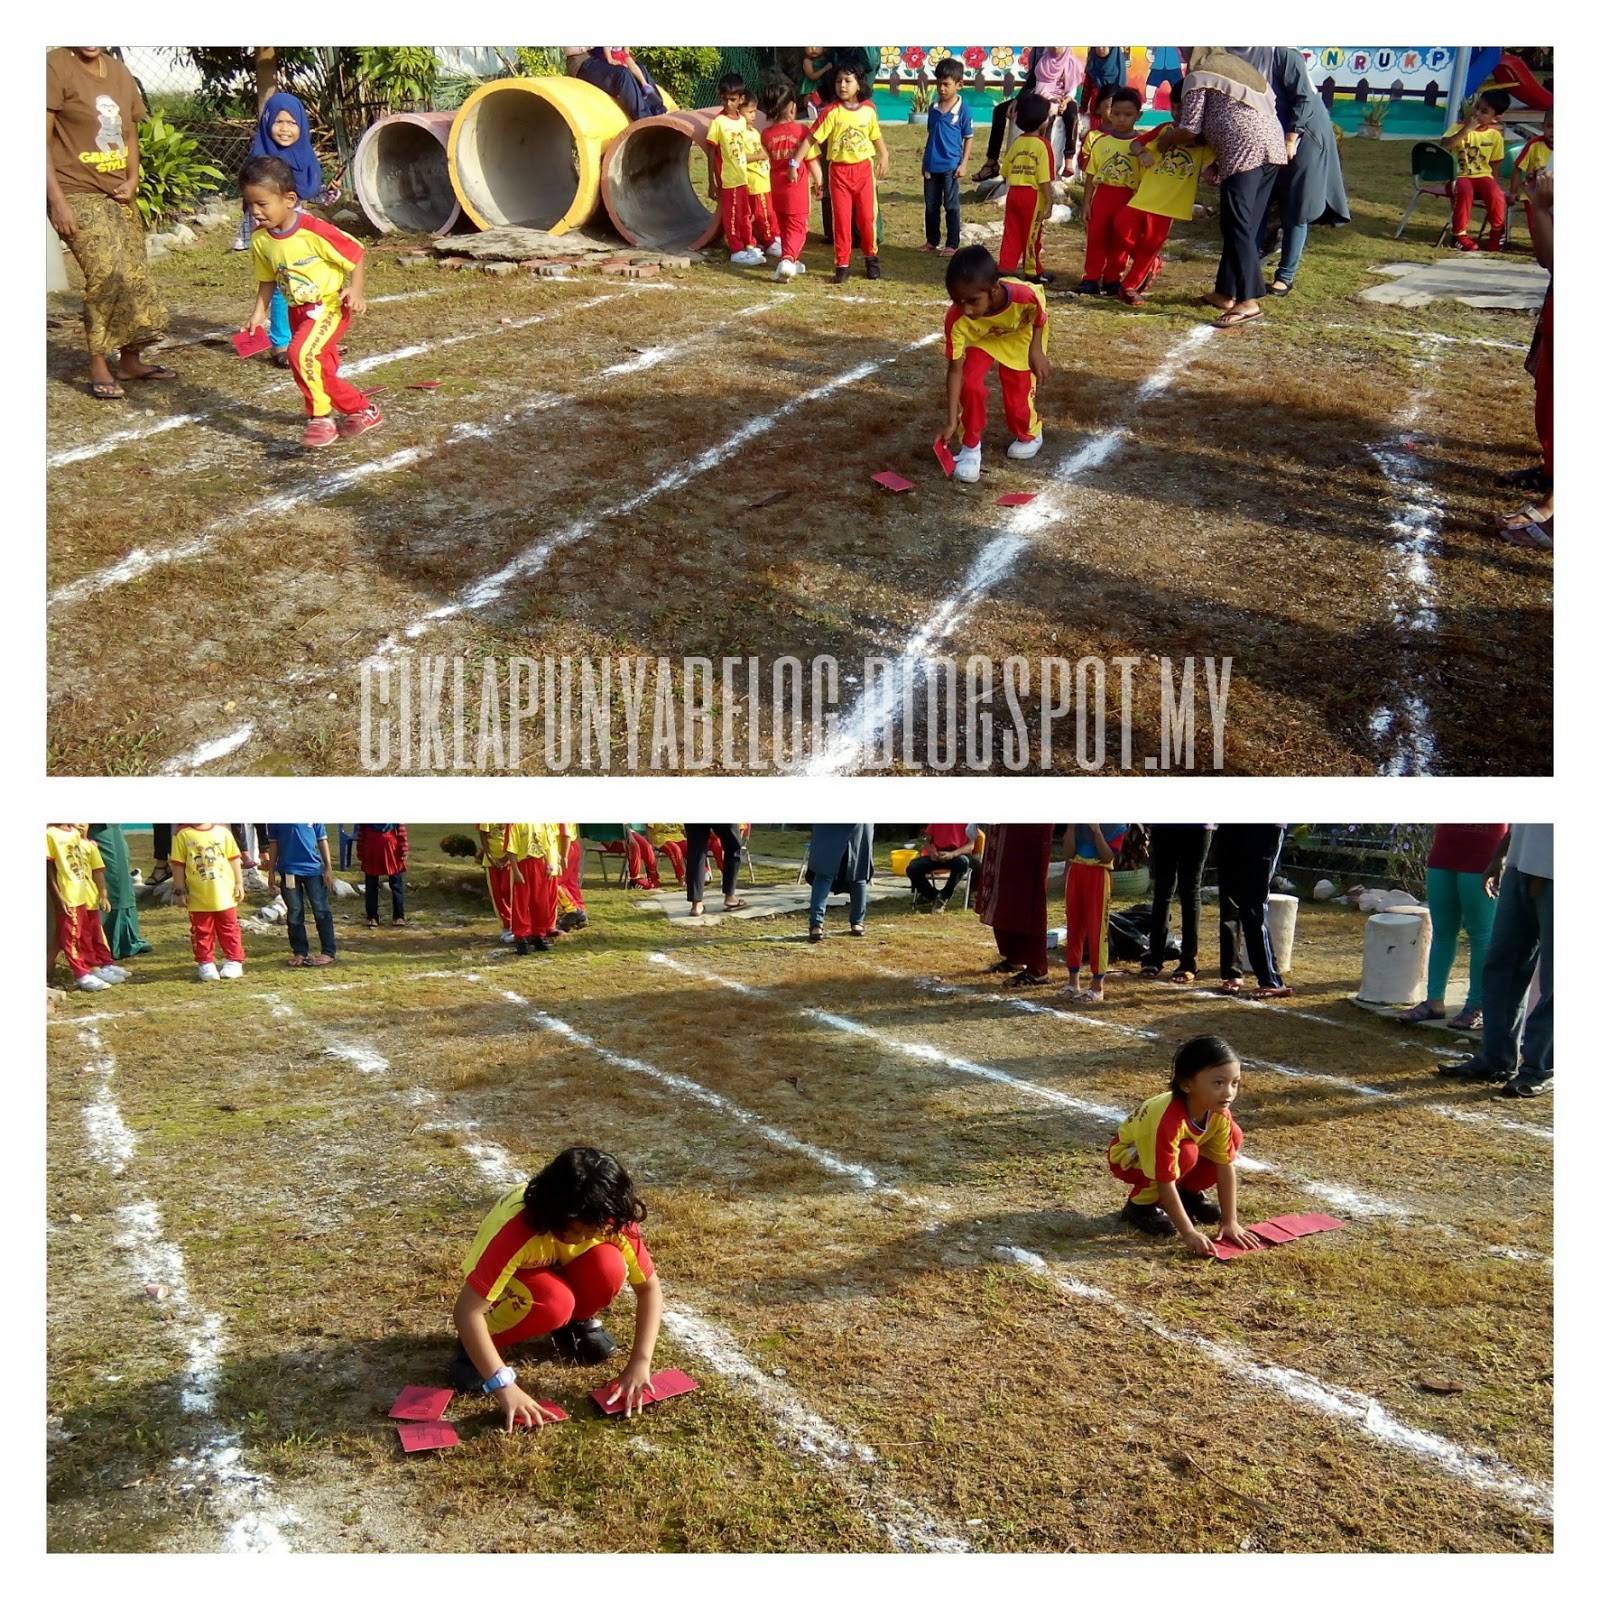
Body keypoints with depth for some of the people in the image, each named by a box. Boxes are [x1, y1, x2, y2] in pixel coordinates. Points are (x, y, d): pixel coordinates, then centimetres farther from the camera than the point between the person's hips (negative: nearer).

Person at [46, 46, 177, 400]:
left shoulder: (119, 72, 10)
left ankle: (131, 361, 24)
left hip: (117, 195, 7)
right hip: (77, 196, -7)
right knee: (107, 273, -17)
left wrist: (132, 180, 2)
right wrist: (57, 200, -18)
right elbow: (45, 139, -13)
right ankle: (99, 368, -7)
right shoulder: (56, 67, -10)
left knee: (135, 277, 9)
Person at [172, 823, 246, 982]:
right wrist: (180, 891, -4)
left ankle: (234, 961, 19)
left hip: (225, 894, 1)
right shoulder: (183, 835, -5)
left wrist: (239, 883, 3)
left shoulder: (223, 832, 1)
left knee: (229, 930, 10)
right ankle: (205, 964, 17)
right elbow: (178, 864, -3)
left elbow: (233, 859, 6)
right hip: (198, 897, -1)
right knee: (202, 932, 7)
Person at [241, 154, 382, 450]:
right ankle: (363, 410, 35)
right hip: (299, 311, 7)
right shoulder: (260, 239, -4)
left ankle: (320, 417, -11)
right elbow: (268, 280, 10)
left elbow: (357, 255, -14)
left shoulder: (314, 231, -23)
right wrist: (259, 312, 2)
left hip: (330, 305, -7)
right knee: (322, 372, 13)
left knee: (301, 353, -27)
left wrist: (356, 290, -25)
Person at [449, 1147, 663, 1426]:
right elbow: (466, 1311, -42)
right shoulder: (516, 1230, -41)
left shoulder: (612, 1221, -29)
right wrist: (503, 1386, -48)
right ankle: (486, 1342, -10)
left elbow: (649, 1287, -21)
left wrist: (639, 1363, -32)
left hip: (561, 1272, 4)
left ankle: (577, 1323, 0)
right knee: (554, 1302, -38)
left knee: (609, 1265, -31)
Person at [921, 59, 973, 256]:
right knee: (930, 205, 12)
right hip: (931, 165, 5)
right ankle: (932, 240, 24)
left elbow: (968, 138, -4)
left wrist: (963, 164, -10)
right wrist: (925, 162, 15)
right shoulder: (933, 108, 5)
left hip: (951, 166, -5)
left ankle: (952, 244, 10)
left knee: (951, 206, 3)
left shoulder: (963, 110, -9)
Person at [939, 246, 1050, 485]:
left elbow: (1040, 318, -17)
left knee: (1017, 390, -3)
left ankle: (1029, 435, 30)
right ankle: (971, 447, 4)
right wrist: (951, 422, -29)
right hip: (981, 338, 1)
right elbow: (955, 369, -29)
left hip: (1021, 333, -1)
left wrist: (1036, 350, -21)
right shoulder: (956, 319, -38)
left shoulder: (1023, 295, -43)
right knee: (971, 384, -18)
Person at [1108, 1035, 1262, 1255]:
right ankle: (1141, 1205, -11)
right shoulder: (1168, 1120, -41)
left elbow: (1226, 1165, -16)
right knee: (1186, 1154, -34)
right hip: (1130, 1156, -6)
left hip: (1168, 1147, 6)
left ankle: (1188, 1192, 7)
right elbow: (1165, 1182, -36)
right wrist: (1189, 1233, -35)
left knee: (1234, 1136, -11)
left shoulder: (1220, 1113, -22)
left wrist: (1230, 1222, -18)